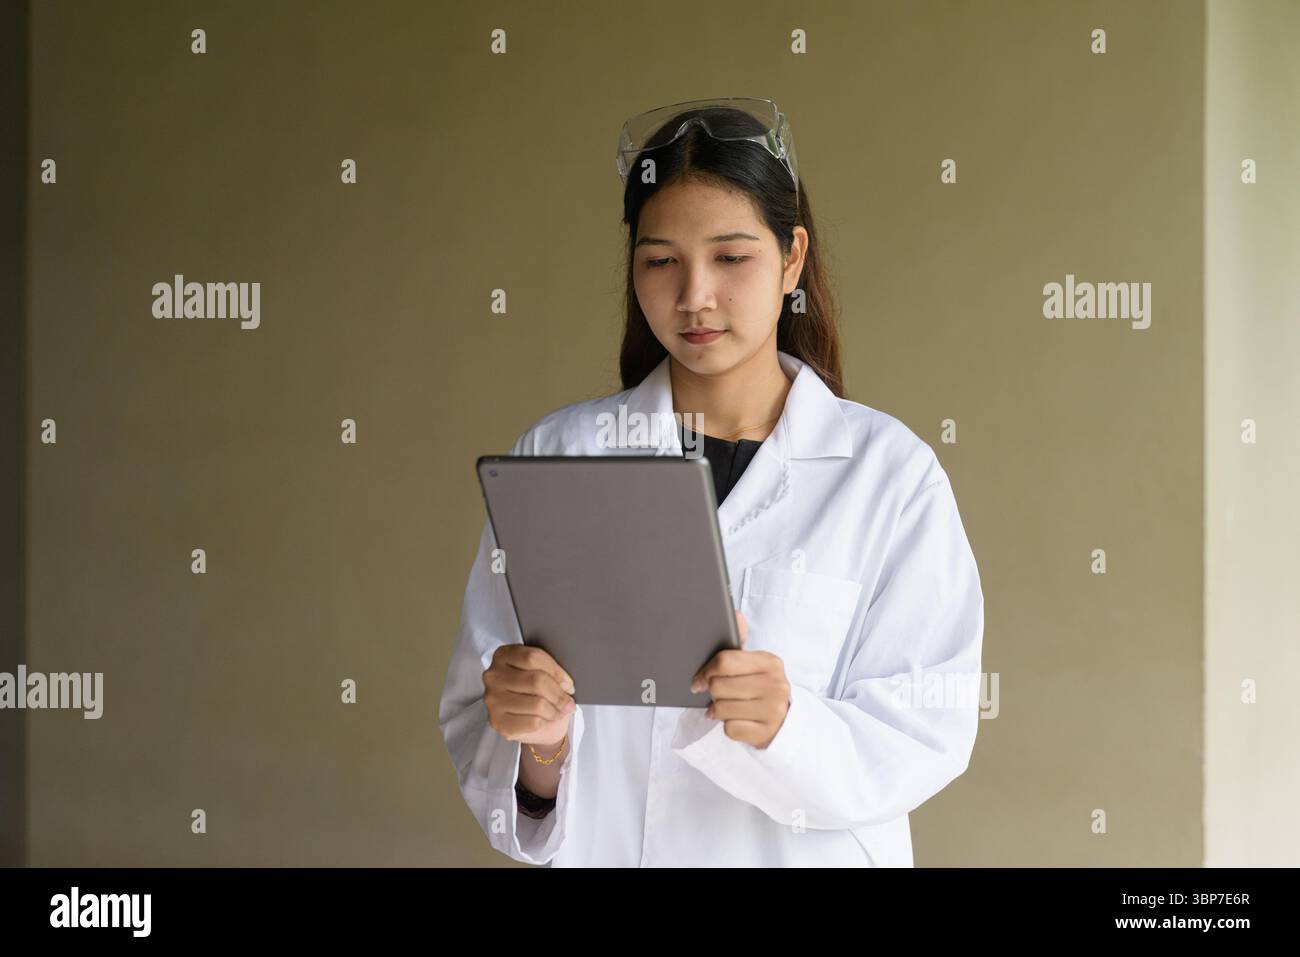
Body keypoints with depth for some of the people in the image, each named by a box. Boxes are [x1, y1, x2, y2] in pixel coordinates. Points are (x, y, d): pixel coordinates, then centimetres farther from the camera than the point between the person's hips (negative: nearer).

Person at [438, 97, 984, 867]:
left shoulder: (890, 473, -7)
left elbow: (923, 740, -11)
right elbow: (477, 732, -3)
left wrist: (786, 726, -28)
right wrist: (535, 746, -23)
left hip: (805, 854, -1)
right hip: (598, 846, 1)